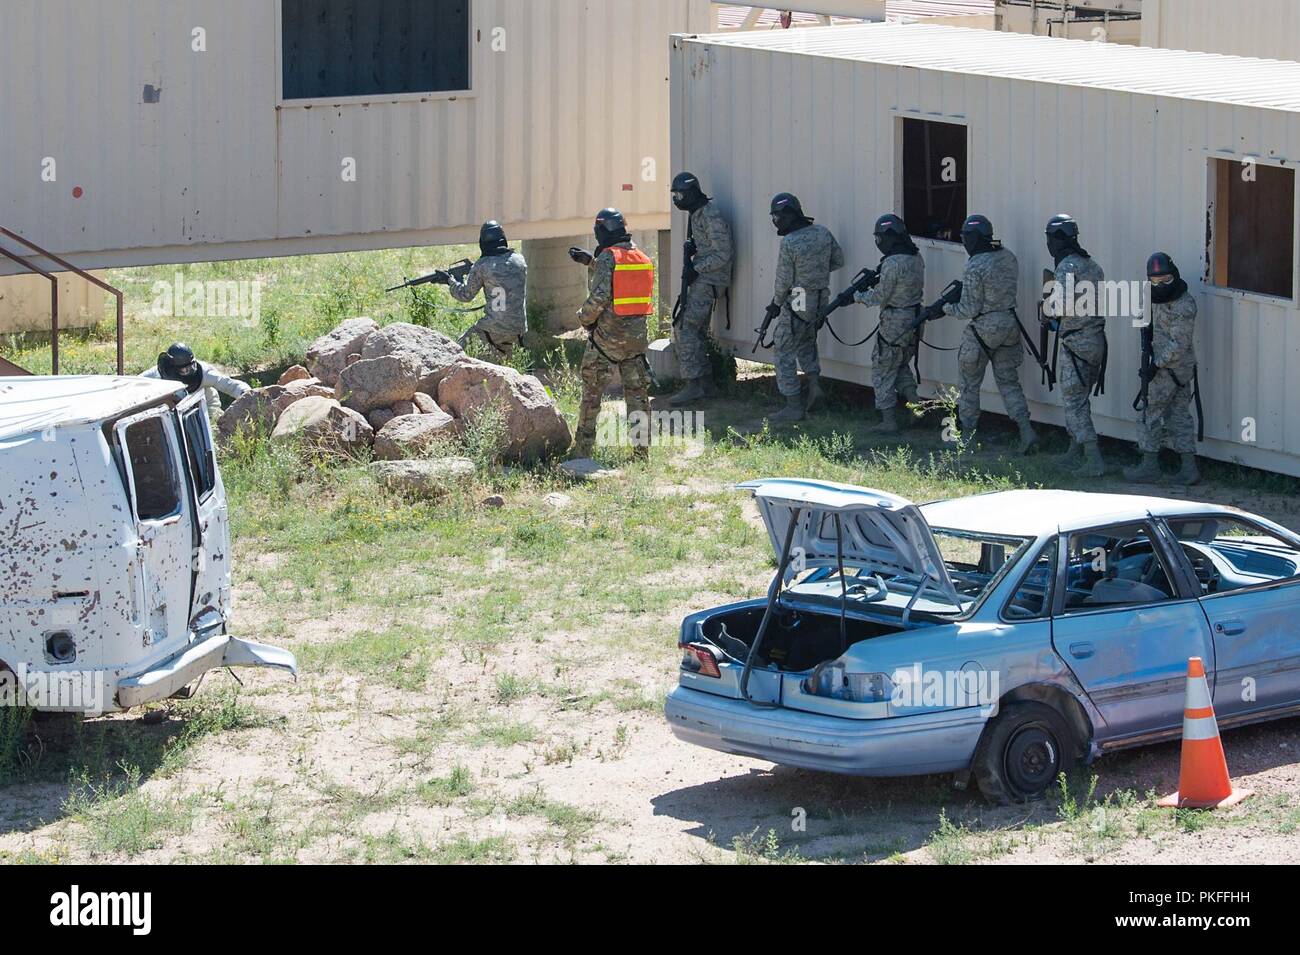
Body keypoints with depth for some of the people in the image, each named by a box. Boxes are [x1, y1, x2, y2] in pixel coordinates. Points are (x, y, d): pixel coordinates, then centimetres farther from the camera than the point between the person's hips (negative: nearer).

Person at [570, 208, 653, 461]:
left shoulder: (607, 257, -13)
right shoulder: (642, 258, 8)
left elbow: (599, 296, -22)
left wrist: (584, 317, -5)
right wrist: (591, 262, 23)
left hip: (607, 336, -5)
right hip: (636, 336, 5)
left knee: (592, 392, 7)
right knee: (637, 392, 8)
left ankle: (583, 448, 11)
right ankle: (642, 448, 3)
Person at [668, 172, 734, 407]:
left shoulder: (711, 217, -16)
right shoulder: (695, 214, 15)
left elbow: (723, 254, -19)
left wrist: (696, 269, -18)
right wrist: (691, 248, 5)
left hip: (708, 280, -10)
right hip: (701, 279, 10)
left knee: (684, 328, -15)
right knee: (697, 332, 12)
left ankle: (693, 385, -17)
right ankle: (706, 385, 15)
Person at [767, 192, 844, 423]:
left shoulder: (789, 243, -22)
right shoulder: (822, 233, -2)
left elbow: (783, 281, -15)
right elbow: (838, 261, 10)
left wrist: (776, 304, 1)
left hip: (797, 303, -7)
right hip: (820, 300, 7)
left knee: (785, 352, 3)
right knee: (807, 343, 29)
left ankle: (794, 406, 3)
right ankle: (814, 384, 15)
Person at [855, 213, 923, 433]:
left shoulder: (892, 263, -22)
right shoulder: (916, 258, 5)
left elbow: (880, 297, -17)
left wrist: (859, 297, 1)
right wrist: (874, 282, 12)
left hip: (894, 324, -8)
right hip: (915, 321, 8)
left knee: (883, 372, 4)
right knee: (902, 367, 25)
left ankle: (889, 421, 3)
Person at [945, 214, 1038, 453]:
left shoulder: (975, 267, -19)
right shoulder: (1008, 257, 3)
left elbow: (969, 310, -16)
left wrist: (948, 308, 4)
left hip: (984, 329, -6)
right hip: (1010, 324, 6)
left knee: (970, 383, 11)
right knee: (1009, 382, 12)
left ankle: (967, 435, 19)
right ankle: (1026, 431, -3)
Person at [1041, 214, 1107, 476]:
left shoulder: (1067, 268, -16)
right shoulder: (1092, 265, 11)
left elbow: (1060, 305, -24)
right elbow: (1102, 303, 14)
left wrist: (1046, 309, -2)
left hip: (1076, 343, -8)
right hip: (1097, 340, 8)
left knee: (1074, 402, -4)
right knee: (1080, 399, 18)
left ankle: (1094, 461, -11)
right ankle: (1074, 453, 26)